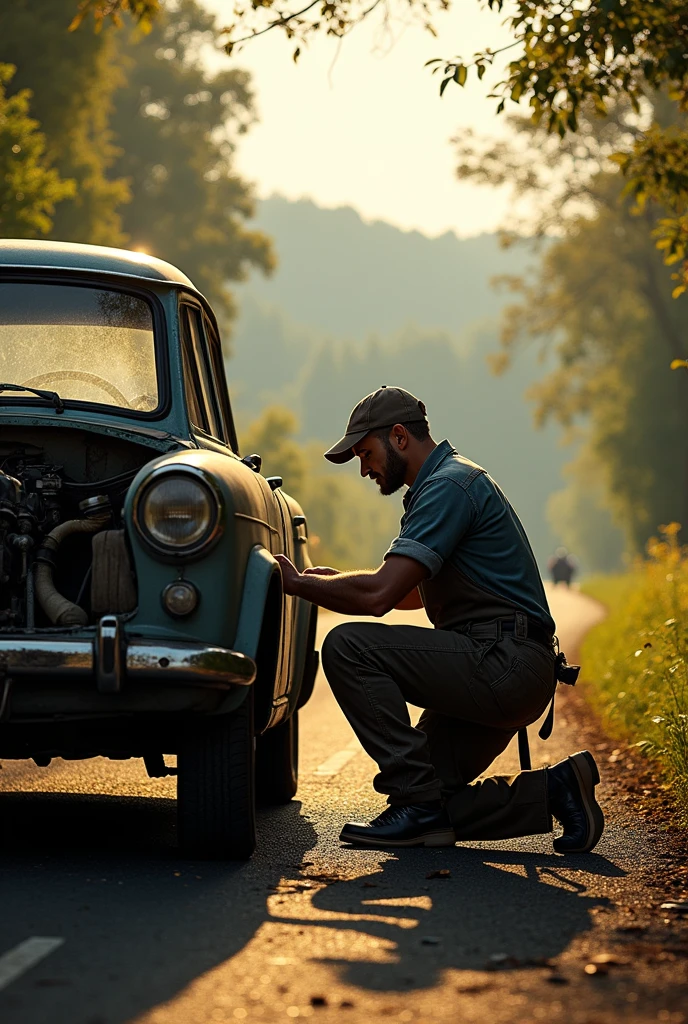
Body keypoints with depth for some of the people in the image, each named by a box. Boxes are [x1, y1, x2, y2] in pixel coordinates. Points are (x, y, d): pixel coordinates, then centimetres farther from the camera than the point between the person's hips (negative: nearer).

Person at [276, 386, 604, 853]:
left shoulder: (449, 485, -11)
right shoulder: (448, 481, 22)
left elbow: (379, 595, -19)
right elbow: (414, 592, 34)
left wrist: (298, 583, -6)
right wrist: (335, 581, 21)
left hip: (502, 661, -10)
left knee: (349, 646, -16)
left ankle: (419, 804, -16)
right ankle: (553, 790, 6)